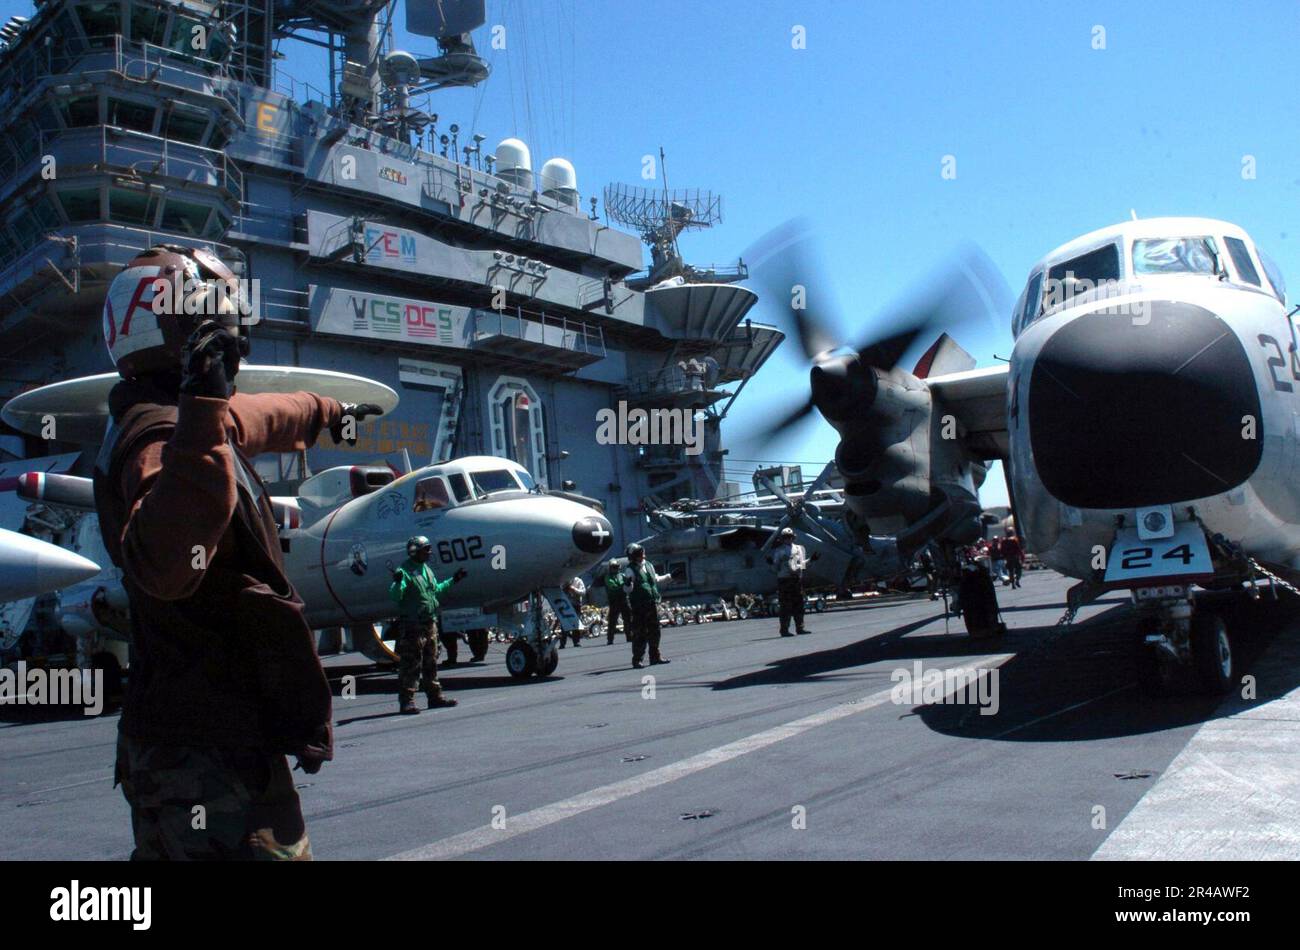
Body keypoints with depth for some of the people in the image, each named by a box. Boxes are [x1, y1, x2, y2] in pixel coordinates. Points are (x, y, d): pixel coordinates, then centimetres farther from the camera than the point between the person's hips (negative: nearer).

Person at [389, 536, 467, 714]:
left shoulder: (426, 570, 15)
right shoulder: (405, 571, -13)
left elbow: (436, 590, 29)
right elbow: (394, 596, -23)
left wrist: (453, 580, 33)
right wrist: (397, 582, -41)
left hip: (430, 623, 9)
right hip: (412, 625, -9)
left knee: (431, 663, 16)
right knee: (410, 665, -7)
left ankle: (435, 696, 25)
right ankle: (406, 702, -3)